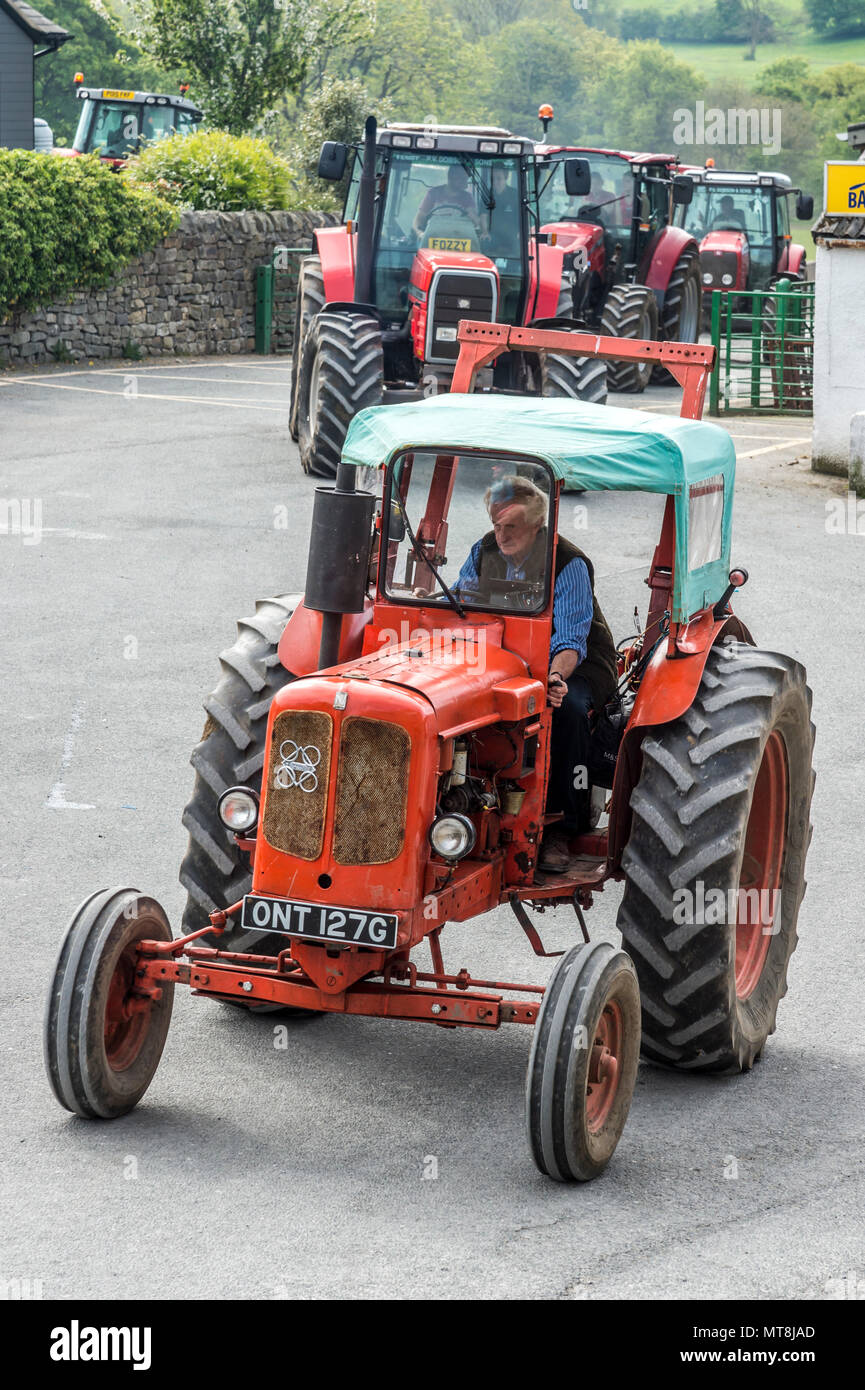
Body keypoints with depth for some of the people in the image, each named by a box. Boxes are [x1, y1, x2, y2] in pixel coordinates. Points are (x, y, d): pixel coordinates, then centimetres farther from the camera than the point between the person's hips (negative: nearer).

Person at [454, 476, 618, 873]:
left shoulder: (569, 564, -18)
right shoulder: (485, 551, -1)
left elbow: (571, 640, -25)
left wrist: (555, 677, -46)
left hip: (574, 665, -4)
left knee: (567, 704, -38)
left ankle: (560, 829, -29)